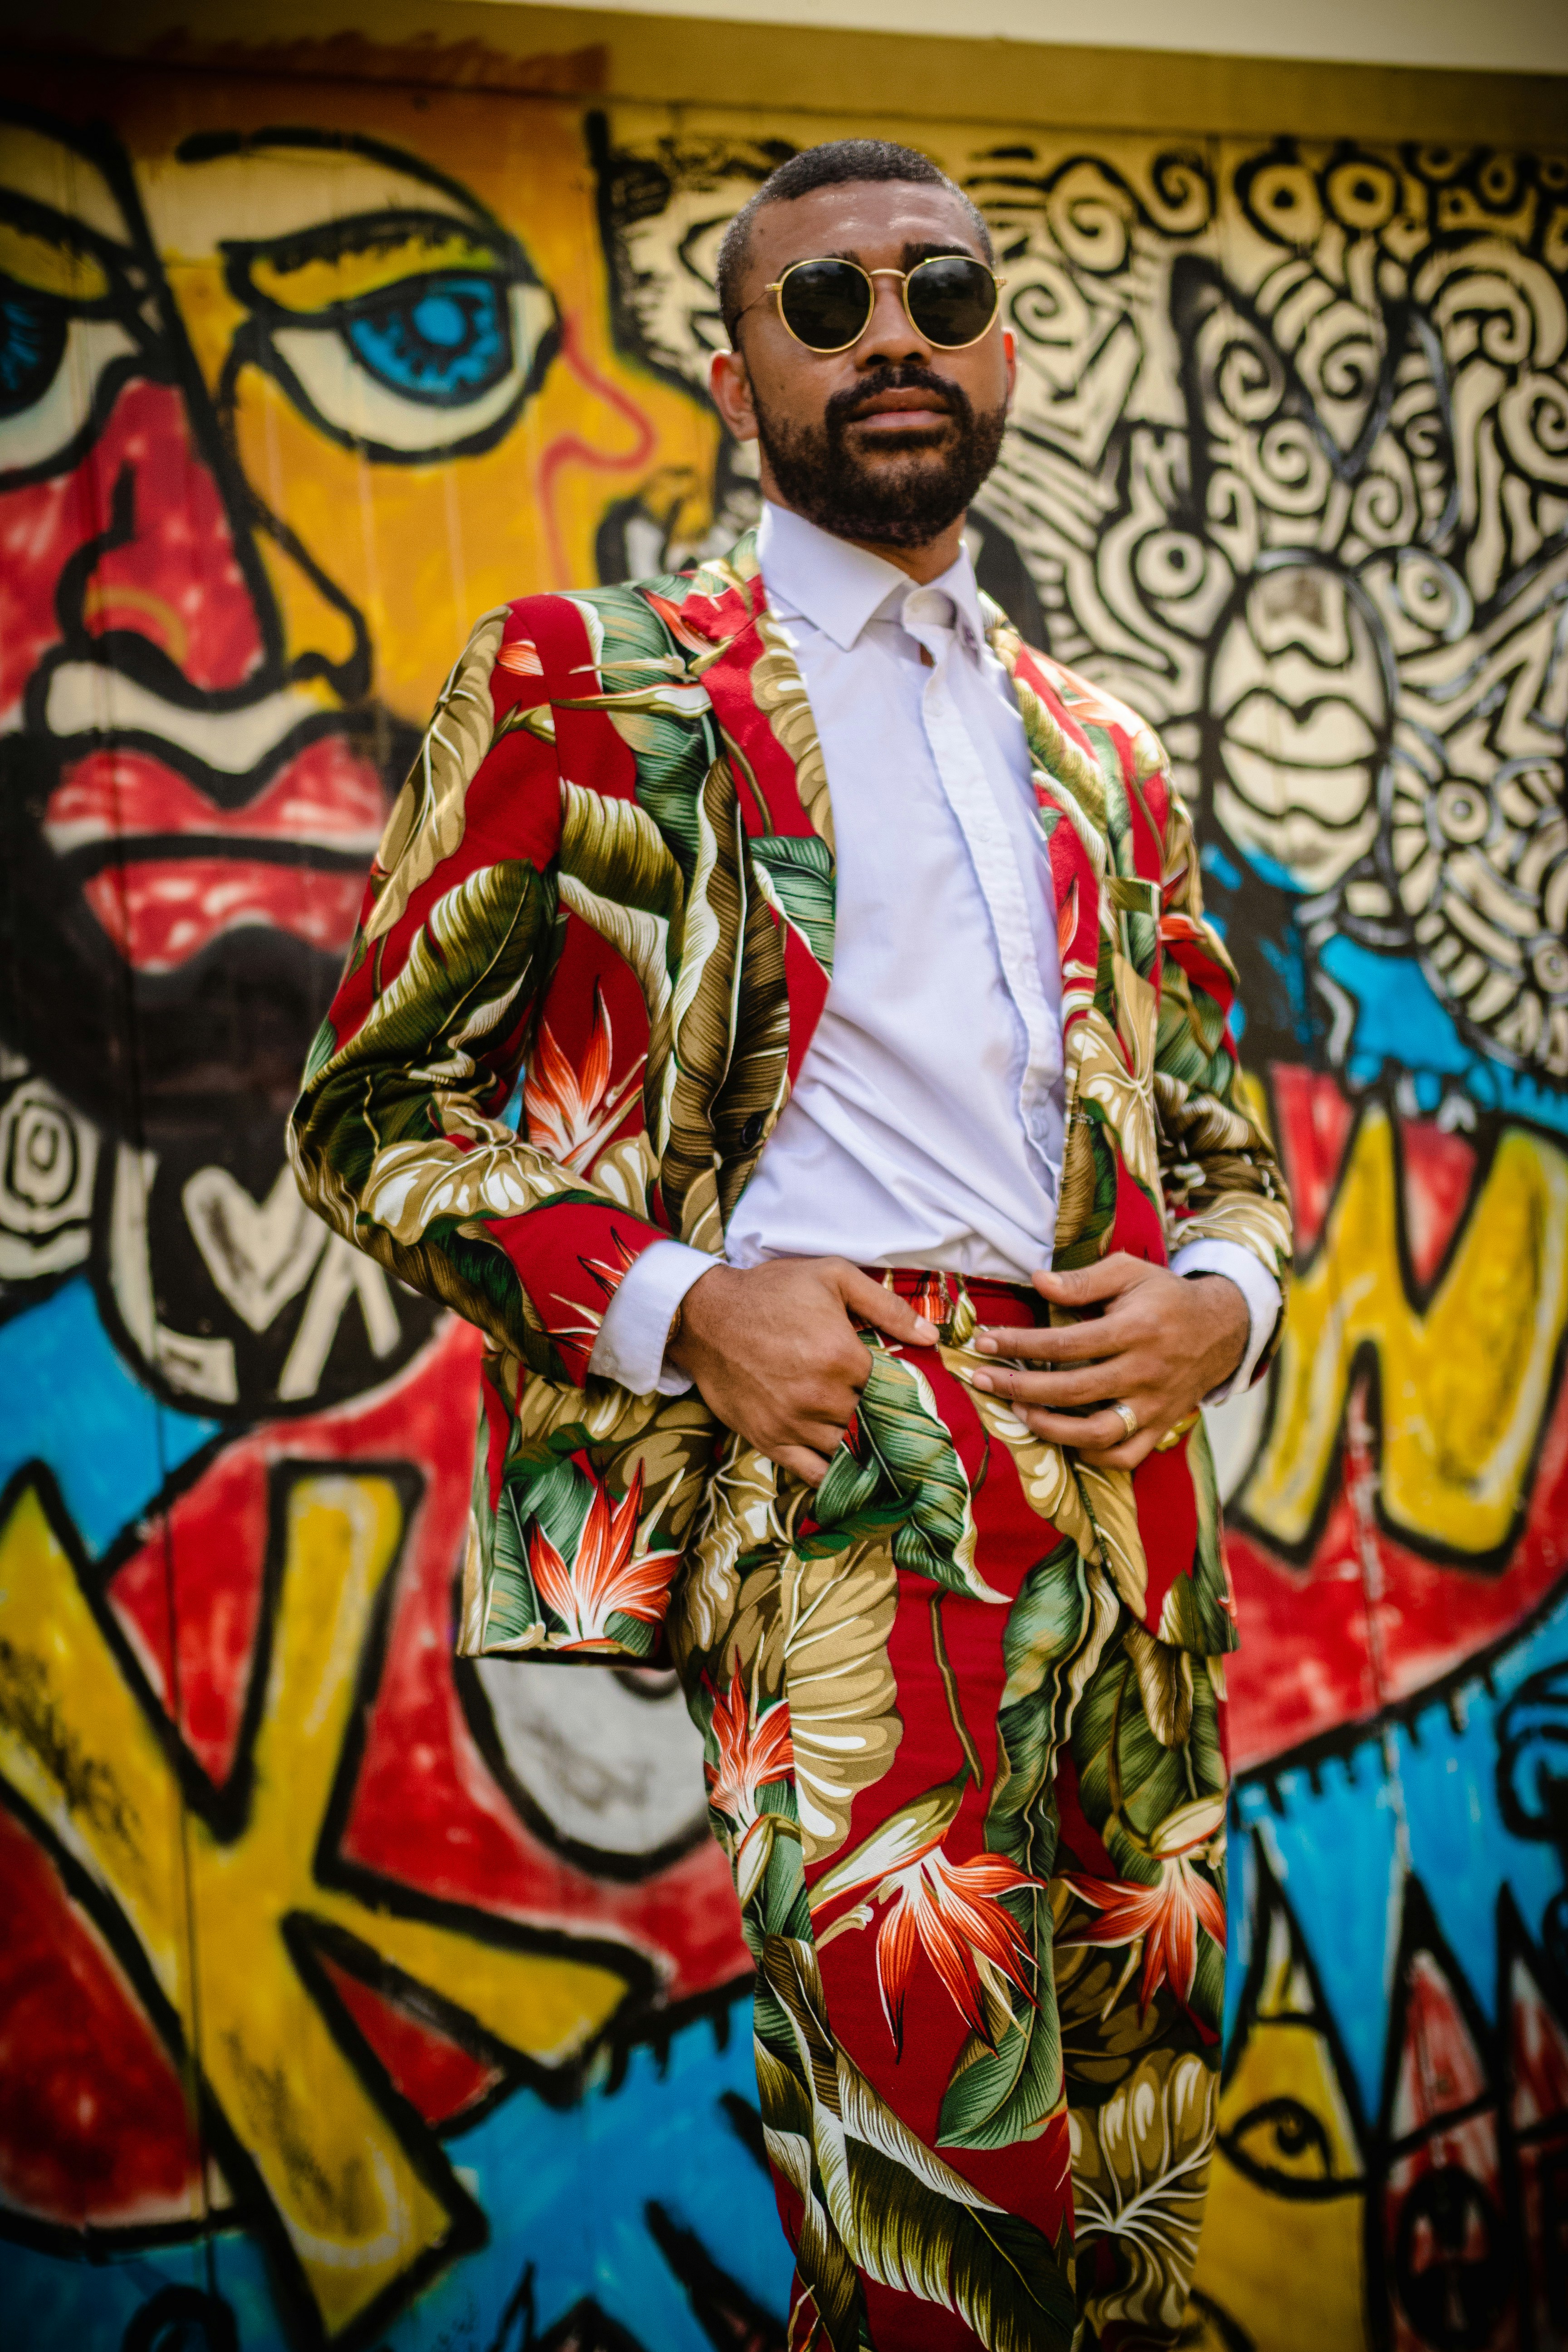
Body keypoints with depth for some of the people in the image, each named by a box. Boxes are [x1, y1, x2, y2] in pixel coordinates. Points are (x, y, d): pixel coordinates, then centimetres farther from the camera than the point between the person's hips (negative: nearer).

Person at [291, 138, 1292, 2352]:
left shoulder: (1106, 759, 22)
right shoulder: (575, 682, 8)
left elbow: (1230, 1141, 27)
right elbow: (370, 1106, 4)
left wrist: (1217, 1301, 3)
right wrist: (677, 1307, -10)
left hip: (1120, 1490, 5)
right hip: (803, 1470, -5)